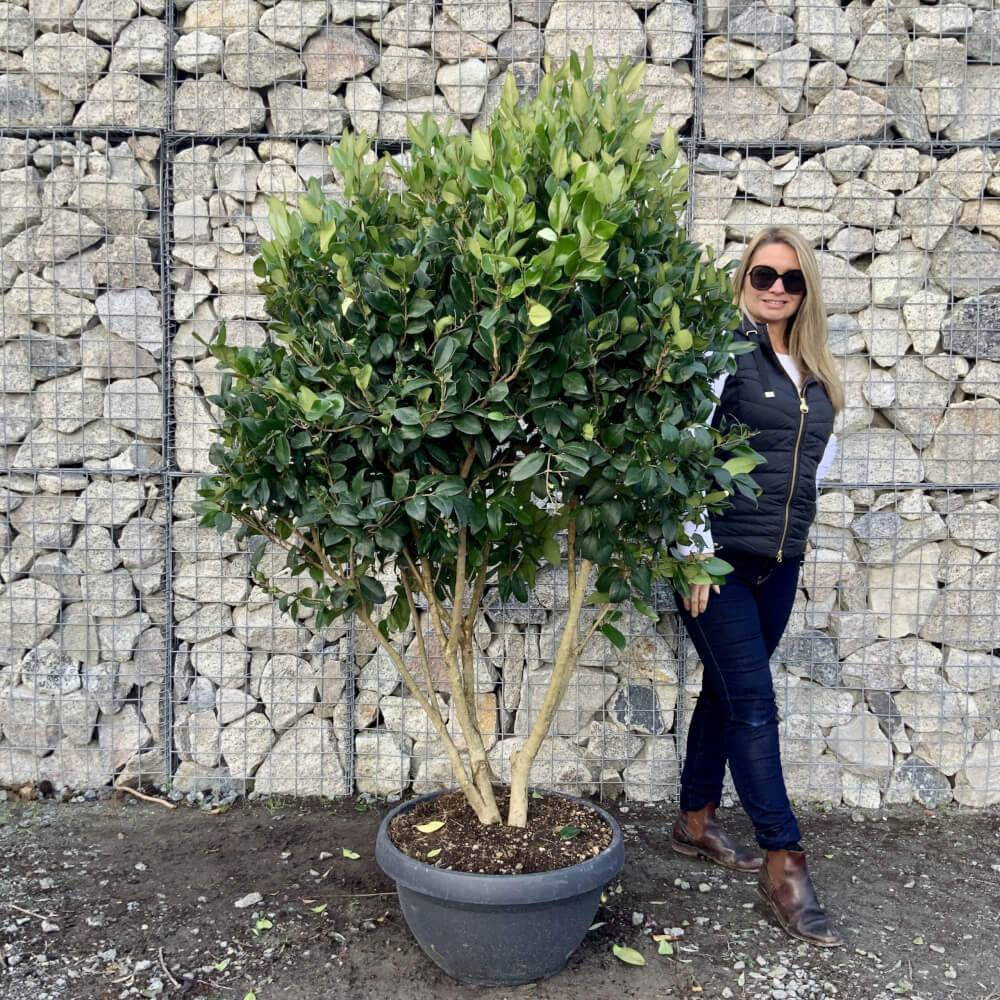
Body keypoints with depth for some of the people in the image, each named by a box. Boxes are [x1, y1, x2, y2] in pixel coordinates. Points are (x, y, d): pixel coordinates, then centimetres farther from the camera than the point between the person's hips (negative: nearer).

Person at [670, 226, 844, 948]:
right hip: (720, 557, -6)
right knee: (753, 704, -4)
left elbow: (823, 447, 26)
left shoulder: (815, 370, 12)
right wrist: (696, 550, -17)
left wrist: (796, 512, 11)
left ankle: (697, 821, 30)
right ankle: (783, 860, 5)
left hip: (780, 562, 7)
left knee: (726, 693, 15)